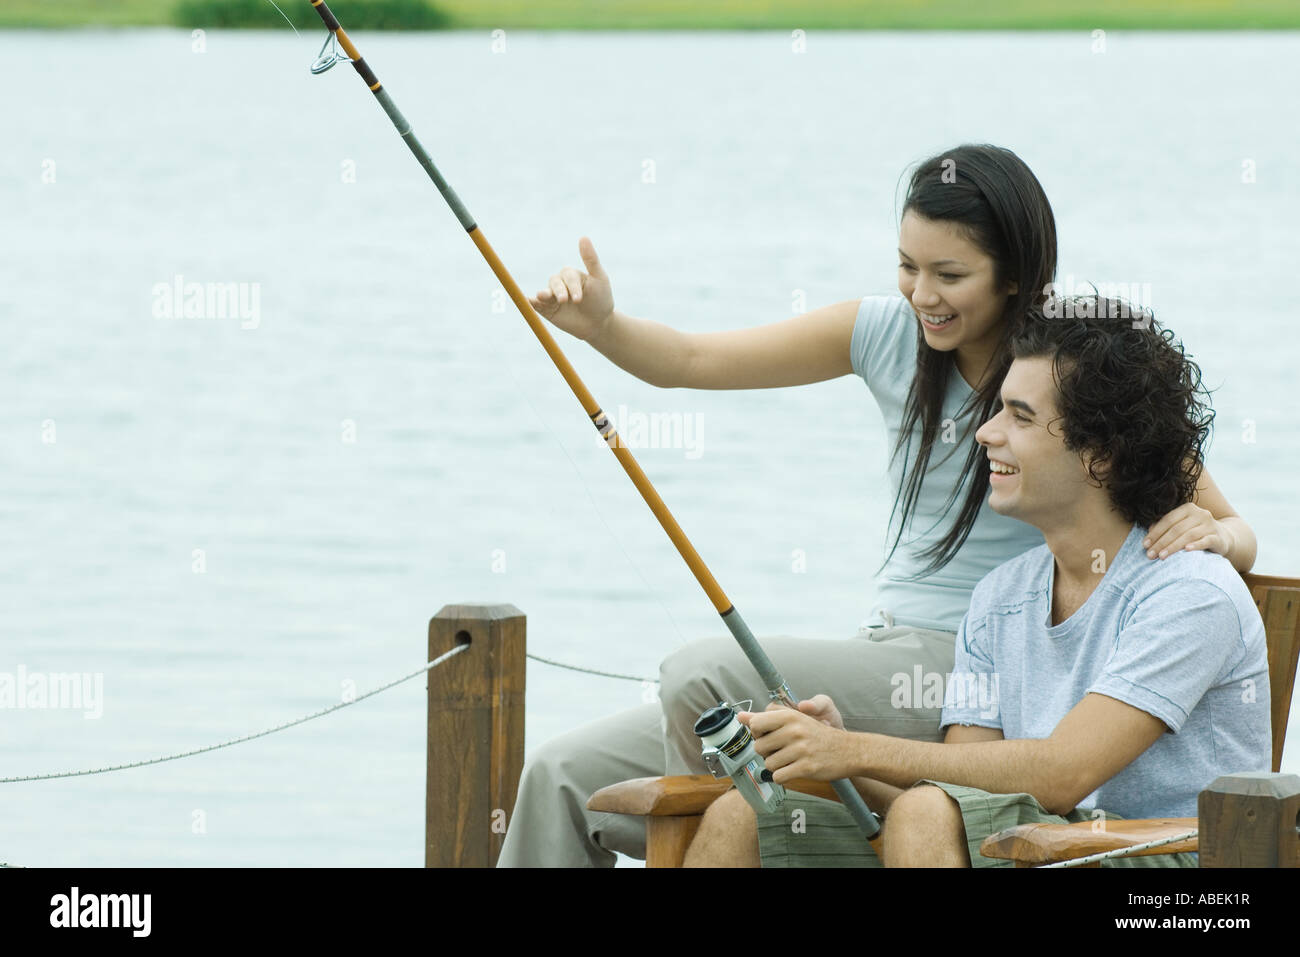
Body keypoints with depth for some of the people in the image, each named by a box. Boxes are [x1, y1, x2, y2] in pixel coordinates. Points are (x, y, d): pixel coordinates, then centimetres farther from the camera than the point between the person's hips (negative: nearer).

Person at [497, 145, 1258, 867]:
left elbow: (1238, 537, -2)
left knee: (703, 673, -27)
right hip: (881, 662, 6)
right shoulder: (893, 333, 6)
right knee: (566, 779, -3)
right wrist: (603, 326, -12)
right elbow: (691, 361, 8)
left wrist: (1210, 533, -26)